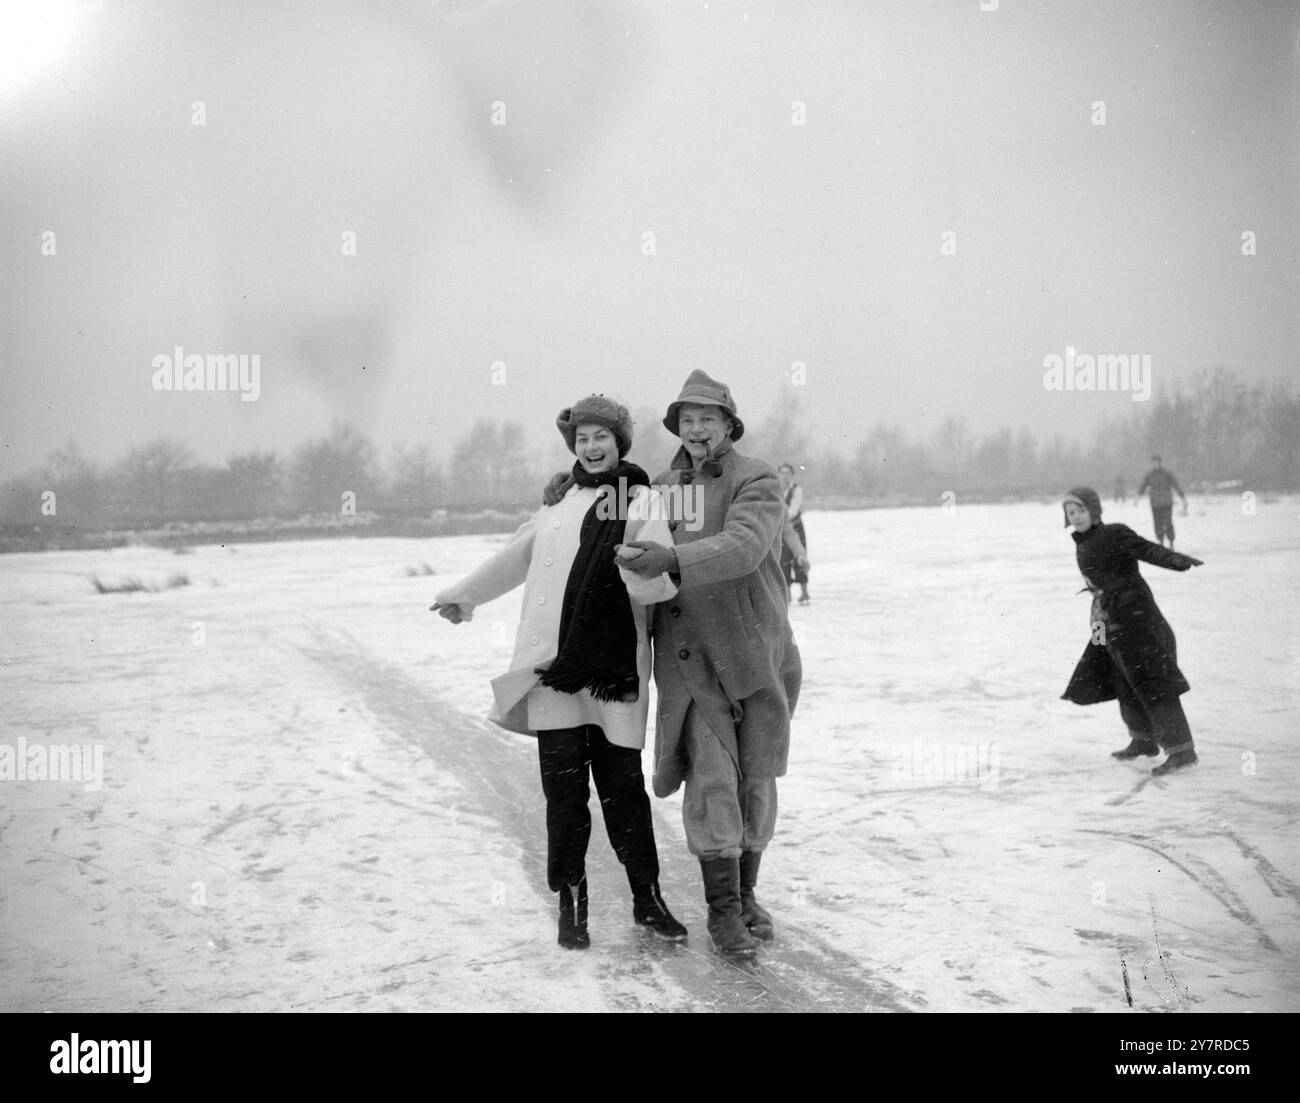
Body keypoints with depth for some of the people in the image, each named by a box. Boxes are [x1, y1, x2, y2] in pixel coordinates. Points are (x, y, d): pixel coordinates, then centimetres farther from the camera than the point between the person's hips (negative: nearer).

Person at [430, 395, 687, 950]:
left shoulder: (641, 502, 0)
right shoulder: (560, 500, 16)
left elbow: (658, 586, -12)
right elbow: (515, 555, 29)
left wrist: (643, 565, -33)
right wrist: (463, 594, 35)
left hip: (614, 666, -3)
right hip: (552, 664, 4)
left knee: (623, 787, 0)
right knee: (564, 788, 3)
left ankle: (647, 897, 16)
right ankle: (570, 903, 14)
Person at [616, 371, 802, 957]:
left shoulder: (756, 482, -8)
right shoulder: (663, 485, 8)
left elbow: (743, 546, -27)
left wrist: (672, 559, -39)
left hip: (757, 654, -1)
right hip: (691, 659, 1)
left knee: (756, 780, 10)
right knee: (711, 779, -8)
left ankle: (746, 892, 27)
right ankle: (722, 909, 0)